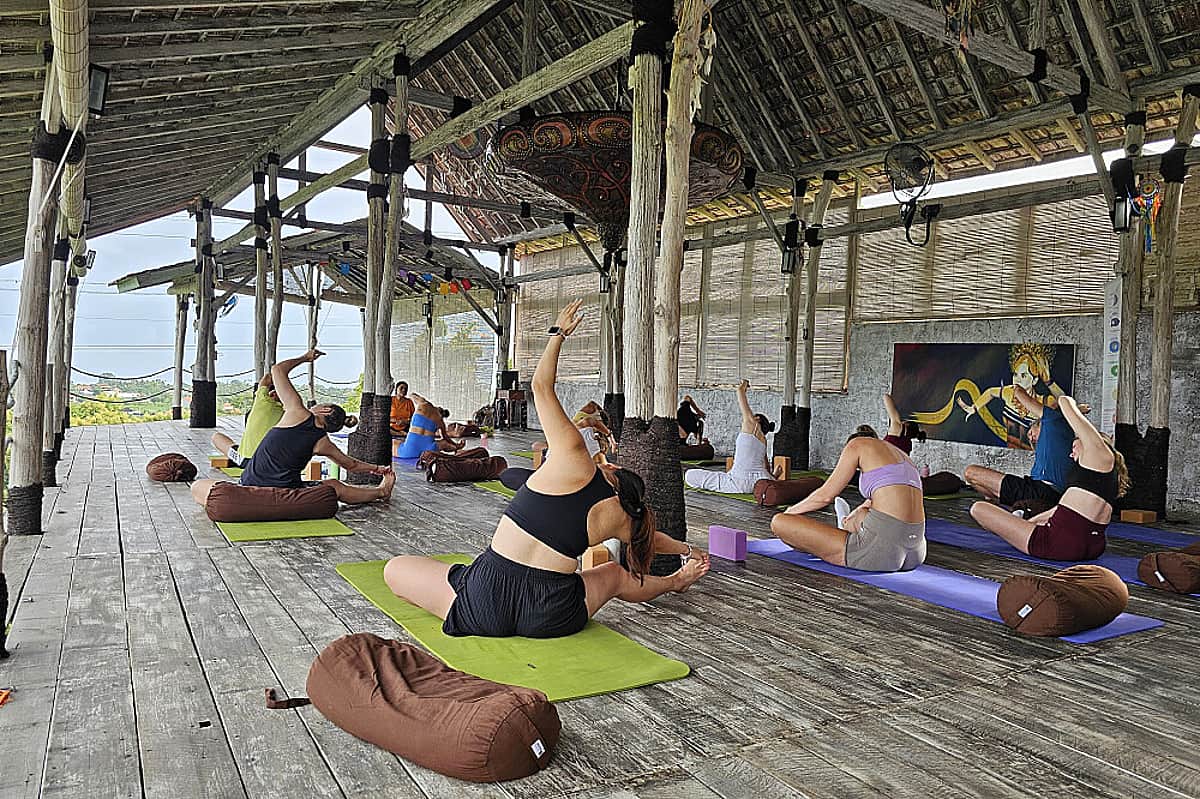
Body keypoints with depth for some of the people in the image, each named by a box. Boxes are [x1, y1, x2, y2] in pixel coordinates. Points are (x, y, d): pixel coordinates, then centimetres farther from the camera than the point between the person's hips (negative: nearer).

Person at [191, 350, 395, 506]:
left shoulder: (298, 412, -4)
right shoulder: (322, 443, 4)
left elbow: (277, 370, 3)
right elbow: (351, 464, 20)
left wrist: (304, 358, 18)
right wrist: (377, 468, 37)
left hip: (250, 488, -4)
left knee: (197, 486, 11)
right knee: (336, 487, 28)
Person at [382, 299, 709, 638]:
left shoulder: (575, 459, -2)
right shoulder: (621, 517, 6)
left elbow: (541, 385, 4)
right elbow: (648, 537, 30)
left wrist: (559, 333, 19)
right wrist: (687, 550, 52)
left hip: (486, 600, -3)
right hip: (550, 618, 4)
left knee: (395, 567, 17)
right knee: (617, 575, 35)